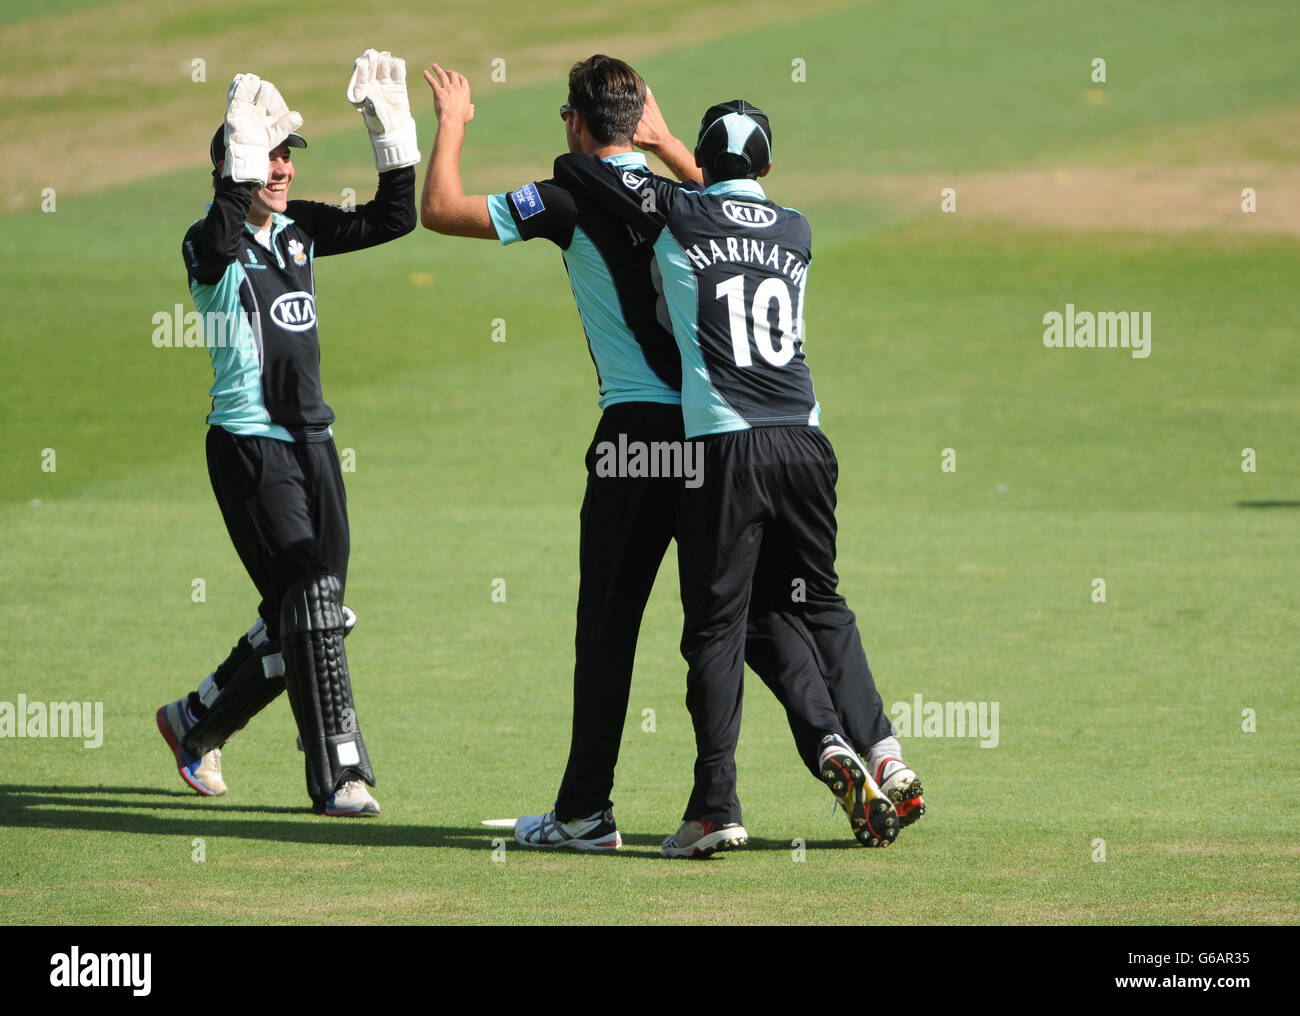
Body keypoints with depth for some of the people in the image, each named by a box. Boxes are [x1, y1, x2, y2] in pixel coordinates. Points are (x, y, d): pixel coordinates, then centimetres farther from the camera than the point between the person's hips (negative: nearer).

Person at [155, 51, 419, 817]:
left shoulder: (298, 230, 10)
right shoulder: (212, 245, -10)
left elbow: (392, 219, 2)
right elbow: (219, 242, -35)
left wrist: (394, 132, -7)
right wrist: (241, 156, -43)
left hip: (311, 442, 8)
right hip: (248, 445, -7)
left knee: (304, 618, 11)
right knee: (309, 602, -14)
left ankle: (197, 722, 30)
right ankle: (339, 775, -11)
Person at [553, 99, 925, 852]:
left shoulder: (679, 216, 3)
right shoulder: (796, 233, 16)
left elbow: (573, 169, 5)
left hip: (726, 445, -4)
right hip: (804, 441, 4)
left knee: (718, 621, -2)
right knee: (819, 605, 19)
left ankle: (717, 802, -8)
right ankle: (881, 754, 11)